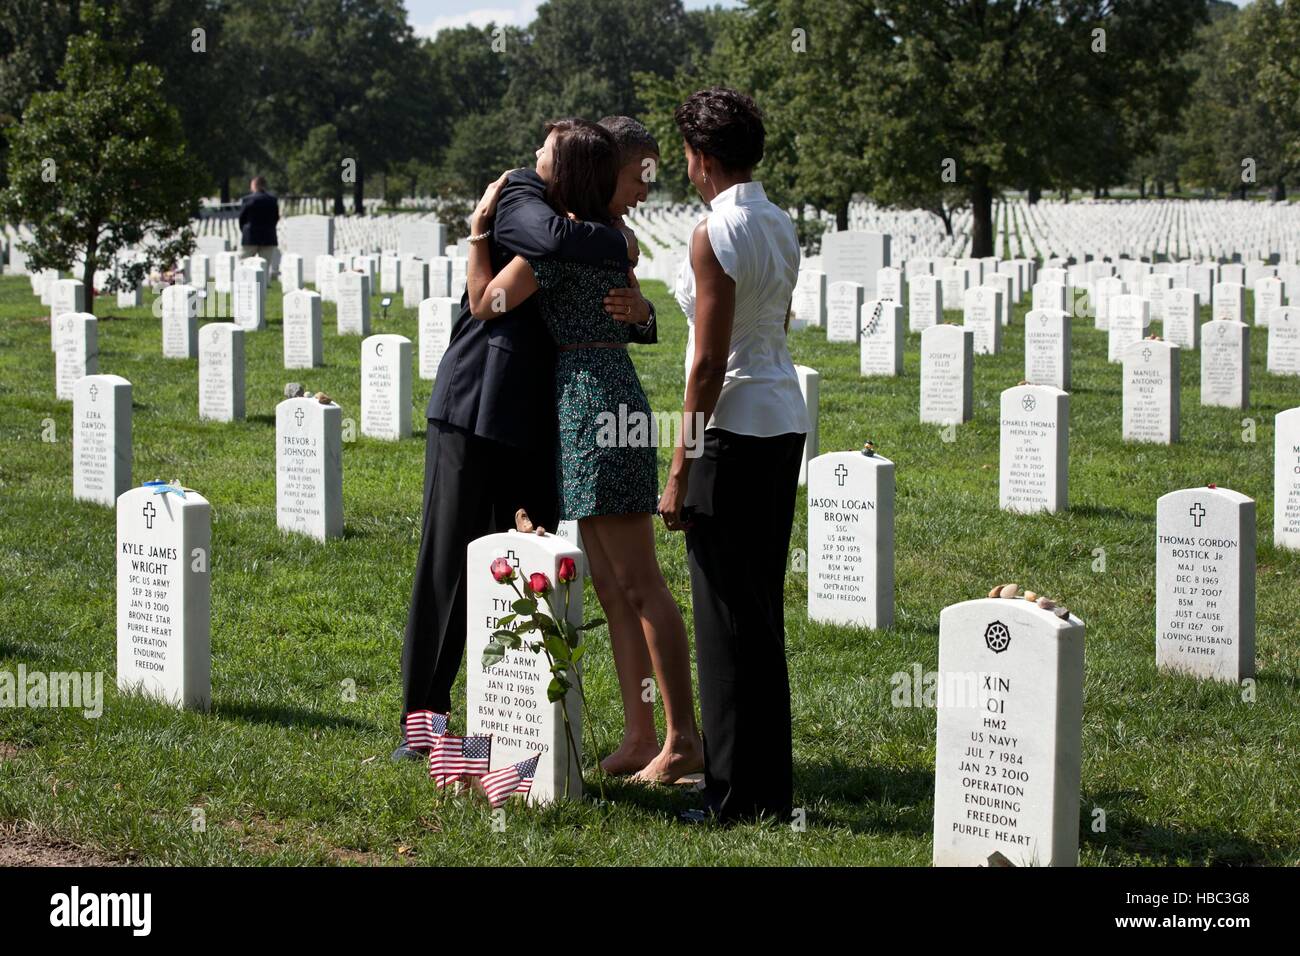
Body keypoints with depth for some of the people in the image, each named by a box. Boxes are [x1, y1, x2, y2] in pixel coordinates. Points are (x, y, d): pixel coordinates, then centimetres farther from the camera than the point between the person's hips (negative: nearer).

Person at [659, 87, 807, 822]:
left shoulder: (715, 235, -15)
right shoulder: (782, 228, 11)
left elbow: (709, 361, -17)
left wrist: (680, 471, -13)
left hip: (735, 428, -8)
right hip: (786, 418, 9)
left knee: (728, 613, -2)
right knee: (764, 608, 14)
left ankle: (738, 795, 3)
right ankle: (771, 785, 20)